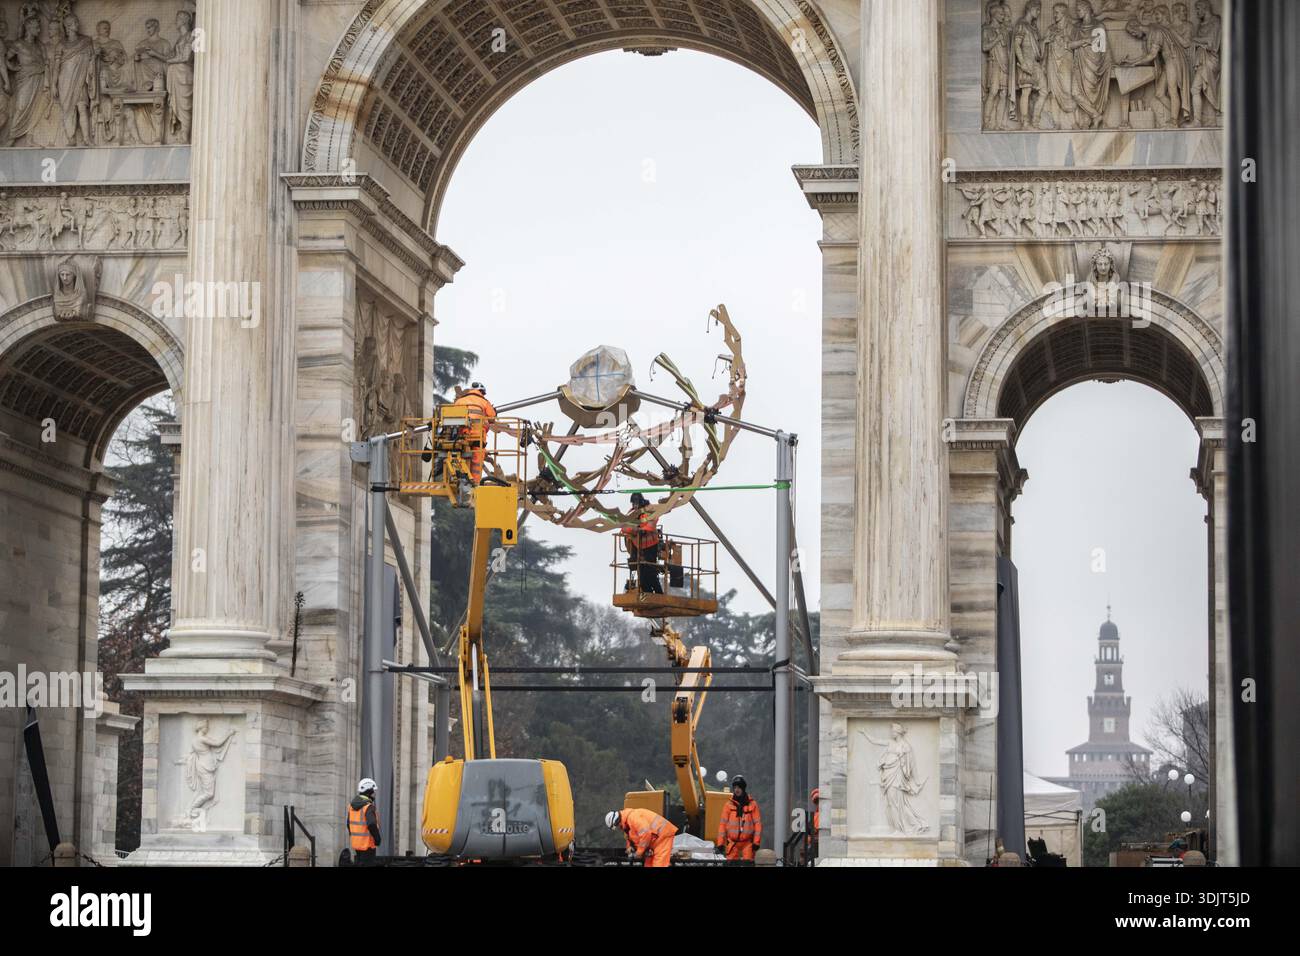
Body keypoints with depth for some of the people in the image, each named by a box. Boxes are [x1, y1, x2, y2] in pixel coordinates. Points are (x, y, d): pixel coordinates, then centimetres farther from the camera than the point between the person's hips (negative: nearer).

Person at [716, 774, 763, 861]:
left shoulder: (752, 804, 2)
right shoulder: (729, 805, 5)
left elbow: (758, 823, 1)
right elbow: (722, 824, 6)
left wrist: (756, 842, -6)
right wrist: (720, 843, 0)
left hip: (748, 843, -1)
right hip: (733, 843, 1)